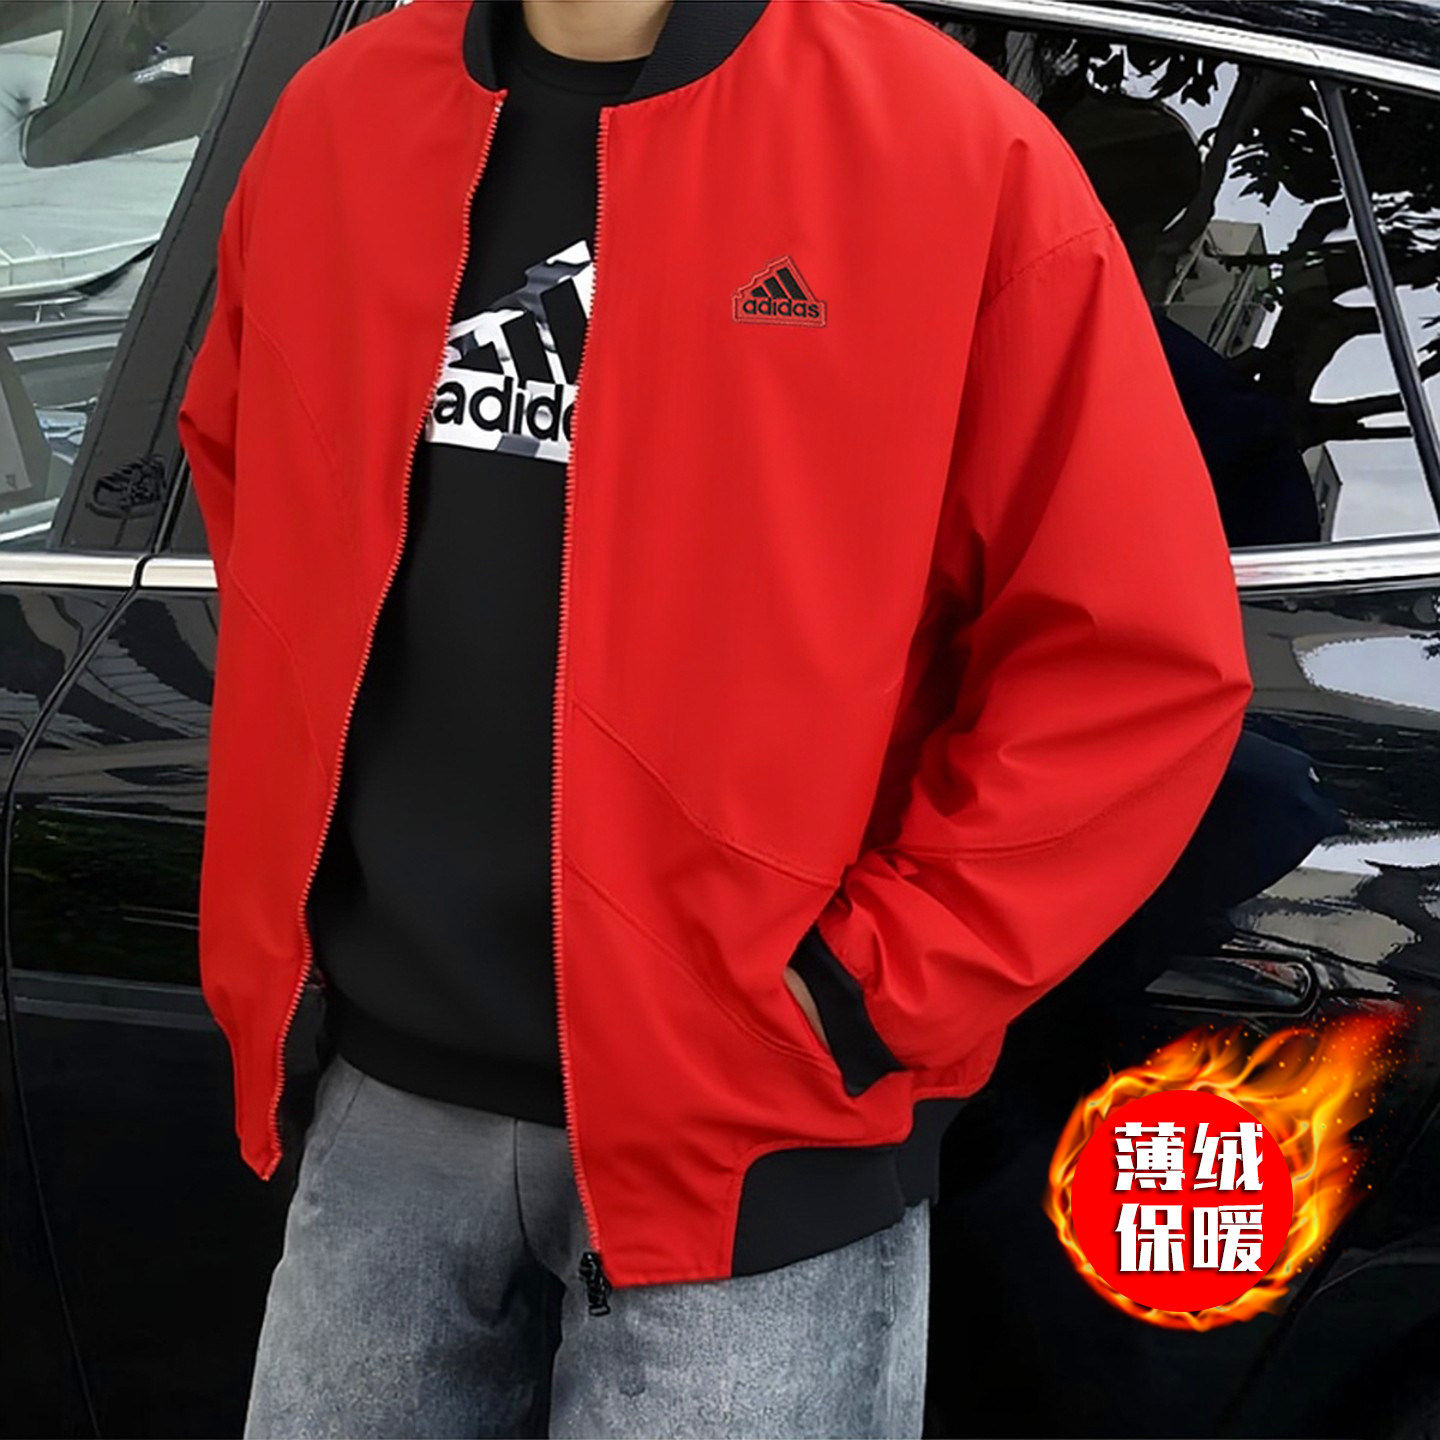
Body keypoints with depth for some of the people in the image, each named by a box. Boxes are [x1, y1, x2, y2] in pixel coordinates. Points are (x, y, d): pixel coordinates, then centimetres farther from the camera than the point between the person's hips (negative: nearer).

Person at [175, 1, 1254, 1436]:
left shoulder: (954, 150, -10)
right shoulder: (335, 118, 4)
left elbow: (1140, 657, -11)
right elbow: (233, 449, 21)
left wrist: (867, 998, -12)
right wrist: (299, 837, 13)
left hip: (754, 1128, -4)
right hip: (383, 1091, 5)